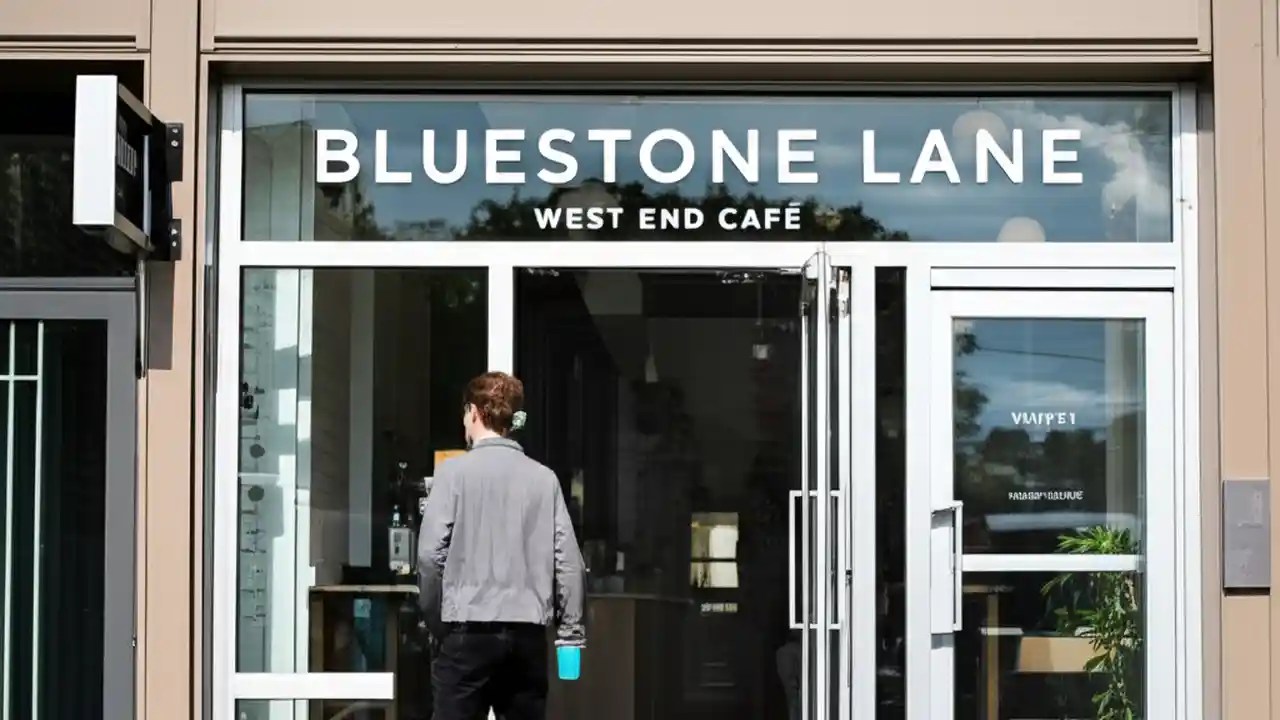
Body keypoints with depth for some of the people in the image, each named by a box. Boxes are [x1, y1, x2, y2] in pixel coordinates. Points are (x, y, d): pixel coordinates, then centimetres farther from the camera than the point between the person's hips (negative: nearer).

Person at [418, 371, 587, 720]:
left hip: (470, 628, -4)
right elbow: (568, 559, 2)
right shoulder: (544, 477, 7)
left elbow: (431, 553, -8)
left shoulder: (455, 471, -3)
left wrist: (436, 619, 5)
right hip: (529, 631, 4)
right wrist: (571, 629, 8)